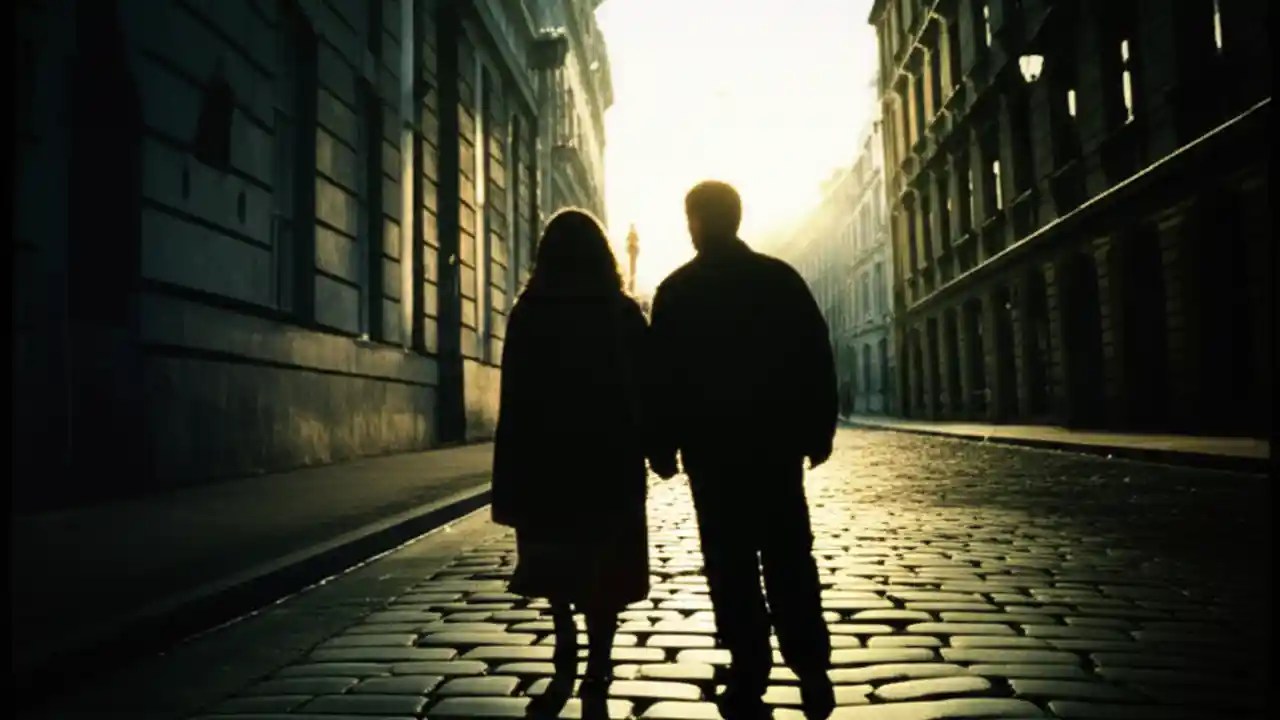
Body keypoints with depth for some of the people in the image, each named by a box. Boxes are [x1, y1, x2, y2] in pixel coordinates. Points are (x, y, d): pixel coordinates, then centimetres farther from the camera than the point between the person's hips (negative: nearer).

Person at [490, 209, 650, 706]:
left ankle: (567, 647, 7)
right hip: (612, 458, 0)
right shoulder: (624, 314, -1)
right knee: (604, 563, 8)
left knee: (557, 557, 17)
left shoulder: (529, 314, -3)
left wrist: (512, 474, -4)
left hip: (546, 458, 0)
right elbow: (647, 388, 0)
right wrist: (648, 447, 9)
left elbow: (515, 398, -6)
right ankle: (597, 662, 7)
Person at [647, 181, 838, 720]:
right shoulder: (781, 278, 4)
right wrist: (819, 430, 6)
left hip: (711, 444, -1)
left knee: (730, 563, 3)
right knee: (789, 555, 8)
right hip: (776, 439, 2)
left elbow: (661, 375, -4)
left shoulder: (676, 291, 0)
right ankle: (811, 670, 1)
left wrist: (661, 446, 1)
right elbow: (817, 359, 2)